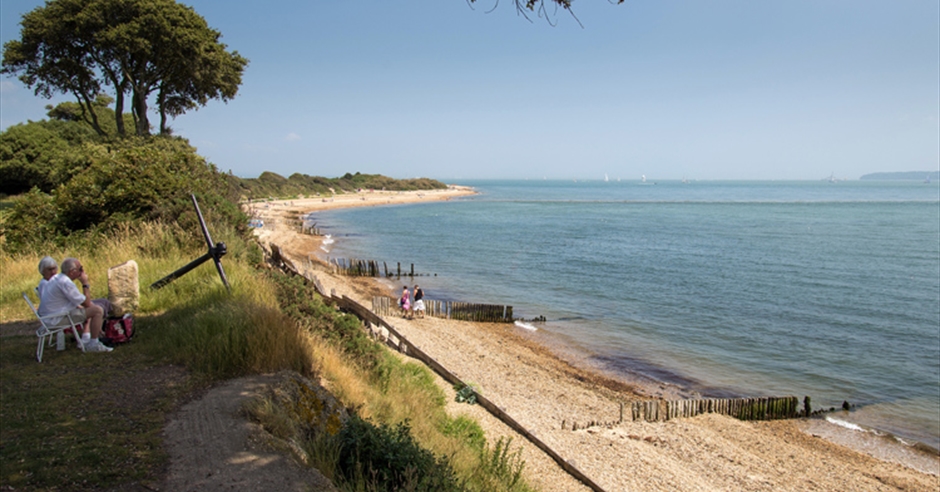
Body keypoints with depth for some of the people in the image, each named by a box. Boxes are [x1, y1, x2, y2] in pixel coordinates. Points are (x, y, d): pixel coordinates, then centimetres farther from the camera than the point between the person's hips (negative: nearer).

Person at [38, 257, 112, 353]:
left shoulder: (57, 278, 11)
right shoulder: (66, 283, -22)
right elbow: (86, 303, -17)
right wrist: (85, 283, -9)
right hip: (57, 318, -11)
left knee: (91, 307, 25)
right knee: (98, 310, -14)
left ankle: (85, 339, 17)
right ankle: (93, 345, -7)